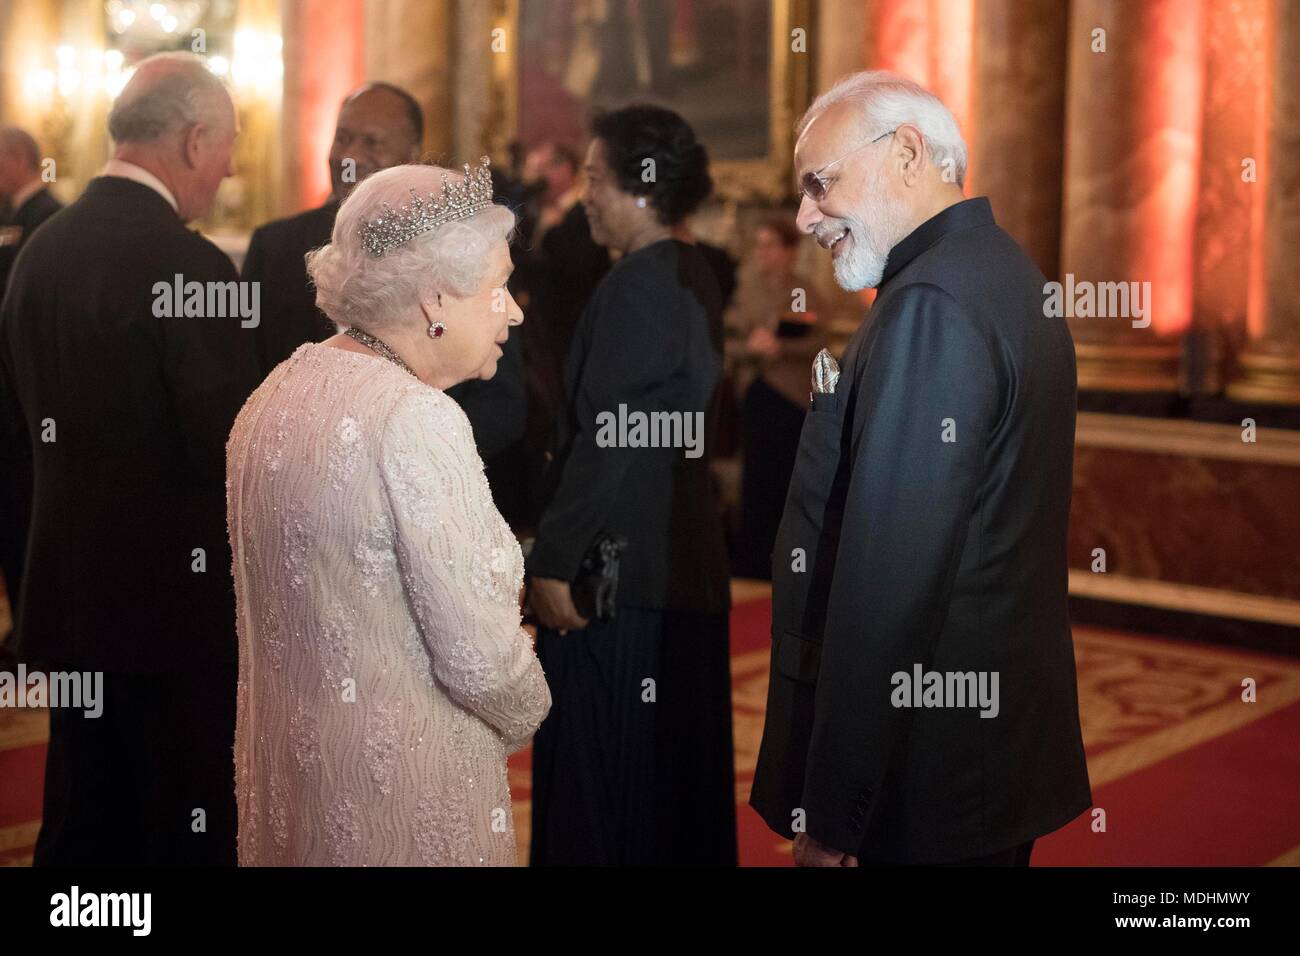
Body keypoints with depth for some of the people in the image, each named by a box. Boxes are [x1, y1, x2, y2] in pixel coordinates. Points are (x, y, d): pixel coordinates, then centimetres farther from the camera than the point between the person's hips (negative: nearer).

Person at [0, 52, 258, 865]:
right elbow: (237, 451, -21)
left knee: (86, 813, 21)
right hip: (177, 593, -7)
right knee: (187, 822, 7)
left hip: (72, 584, 8)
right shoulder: (187, 262, -20)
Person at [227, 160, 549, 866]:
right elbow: (479, 656, -22)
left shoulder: (276, 390, 3)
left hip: (282, 766, 8)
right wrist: (525, 715, -1)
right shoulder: (417, 419, -23)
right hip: (398, 790, -8)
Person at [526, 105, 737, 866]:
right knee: (675, 763, 18)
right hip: (685, 565, 9)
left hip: (619, 569, -9)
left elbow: (605, 439, -20)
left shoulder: (636, 287, -17)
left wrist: (554, 560, -16)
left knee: (604, 768, 2)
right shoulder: (693, 277, 10)